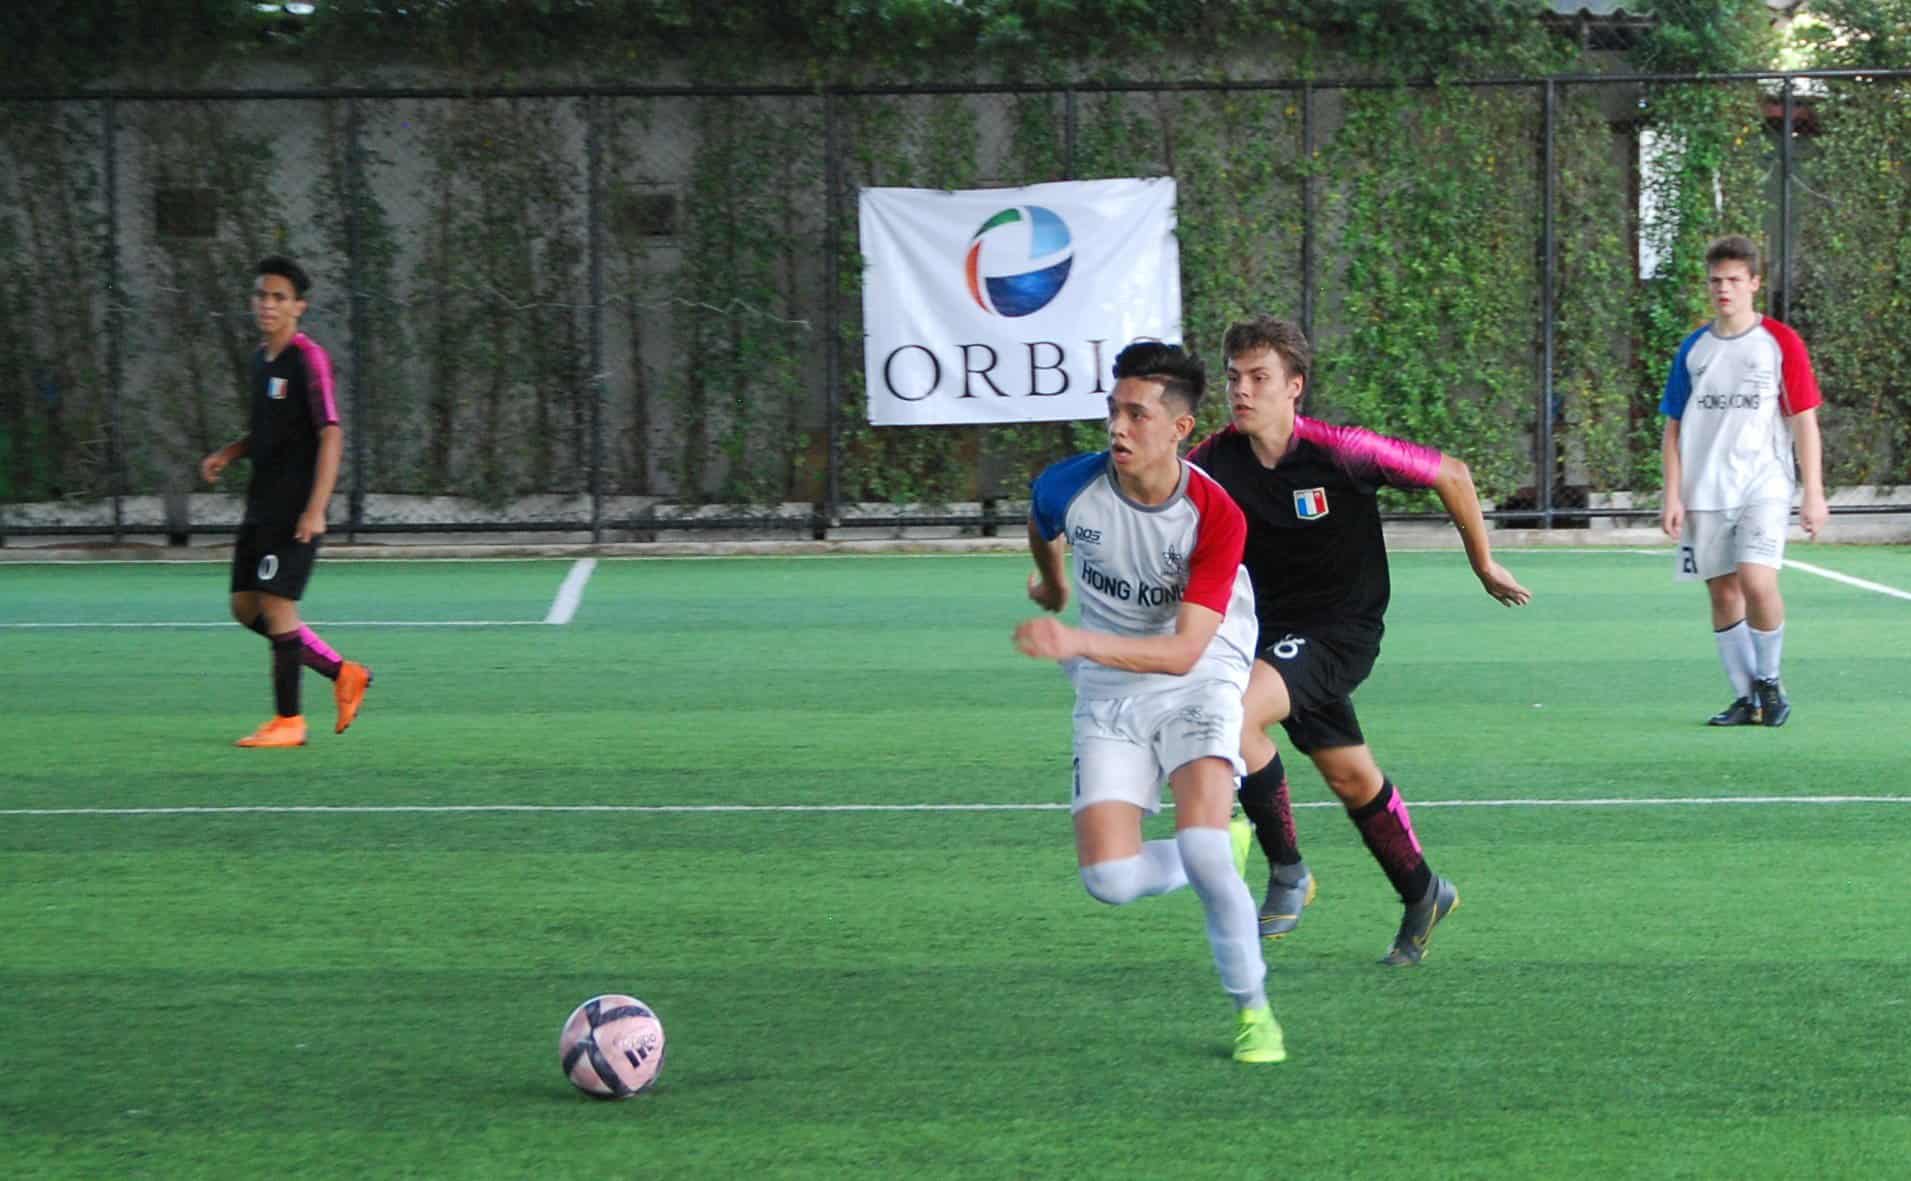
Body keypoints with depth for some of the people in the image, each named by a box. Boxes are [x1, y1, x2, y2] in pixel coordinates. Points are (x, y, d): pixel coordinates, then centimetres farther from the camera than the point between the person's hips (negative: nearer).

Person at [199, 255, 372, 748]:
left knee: (276, 605, -9)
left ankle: (288, 721, 1)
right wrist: (227, 454, 9)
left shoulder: (308, 359, -13)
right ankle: (343, 674, 19)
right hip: (261, 506, 9)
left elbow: (331, 435, -17)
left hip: (294, 511, -9)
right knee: (246, 607, 9)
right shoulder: (261, 358, 13)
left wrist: (316, 509, -24)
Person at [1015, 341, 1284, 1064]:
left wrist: (1078, 643, -40)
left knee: (1202, 847, -26)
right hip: (1109, 699, 3)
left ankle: (1252, 1008, -5)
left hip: (1198, 686, -3)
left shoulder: (1215, 516, -22)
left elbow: (1185, 651, -28)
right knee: (1109, 880, -12)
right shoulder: (1070, 488, -12)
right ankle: (1221, 855, 22)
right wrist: (1053, 587, 34)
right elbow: (1041, 524, 16)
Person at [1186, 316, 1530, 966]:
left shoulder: (1339, 450, -20)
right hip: (1275, 630, 5)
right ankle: (1422, 895, 41)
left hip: (1341, 628, -5)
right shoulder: (1213, 460, -9)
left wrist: (1484, 564, 2)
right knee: (1350, 777, 18)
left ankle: (1287, 872, -13)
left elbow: (1450, 475, -7)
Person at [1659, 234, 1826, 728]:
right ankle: (1745, 698, 9)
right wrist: (1673, 496, 4)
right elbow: (1674, 426, 12)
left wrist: (1814, 494, -5)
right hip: (1705, 492, 4)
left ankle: (1768, 679, 1)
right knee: (1723, 593, 2)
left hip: (1764, 484, -4)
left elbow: (1805, 421, 0)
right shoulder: (1694, 349, 9)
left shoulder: (1780, 343, 0)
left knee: (1758, 581, -19)